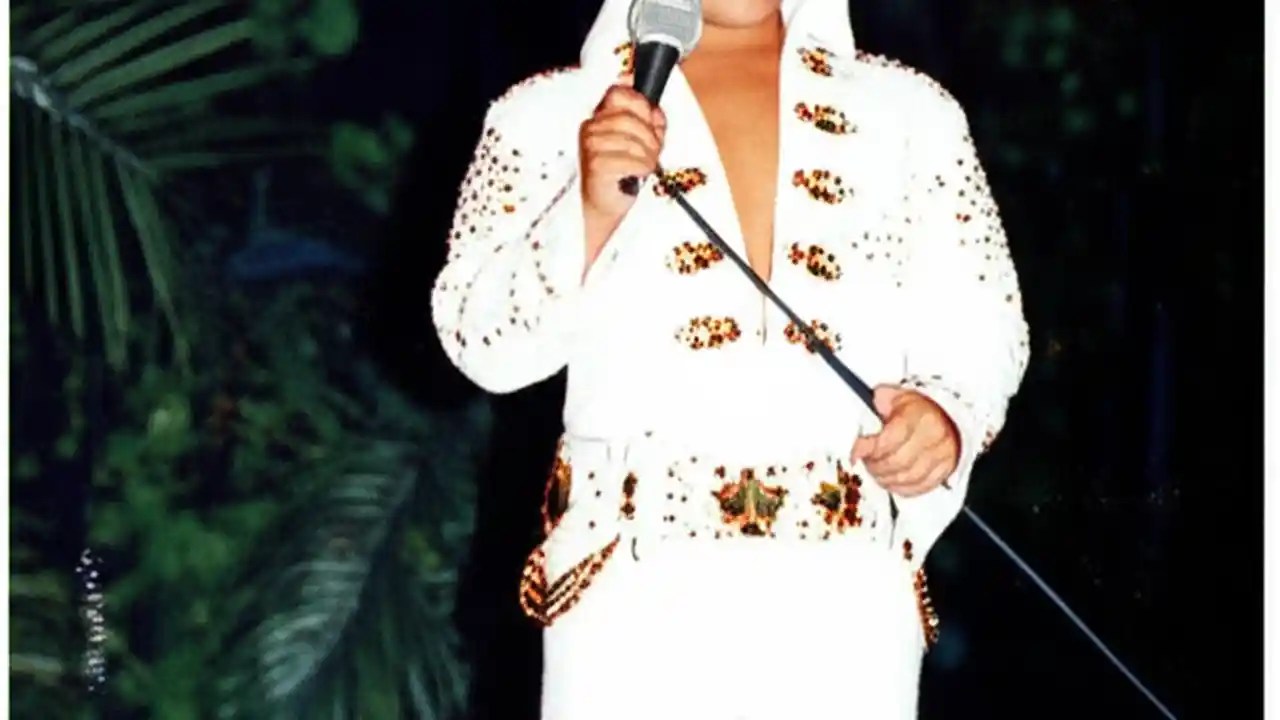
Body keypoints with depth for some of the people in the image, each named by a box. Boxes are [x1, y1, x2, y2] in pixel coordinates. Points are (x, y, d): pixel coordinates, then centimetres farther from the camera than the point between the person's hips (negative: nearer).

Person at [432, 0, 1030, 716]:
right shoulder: (548, 113, 8)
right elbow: (483, 344, 4)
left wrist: (944, 411, -12)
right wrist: (589, 215, -12)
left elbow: (983, 328, 10)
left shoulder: (913, 113, 12)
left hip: (845, 591, 1)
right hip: (631, 580, -1)